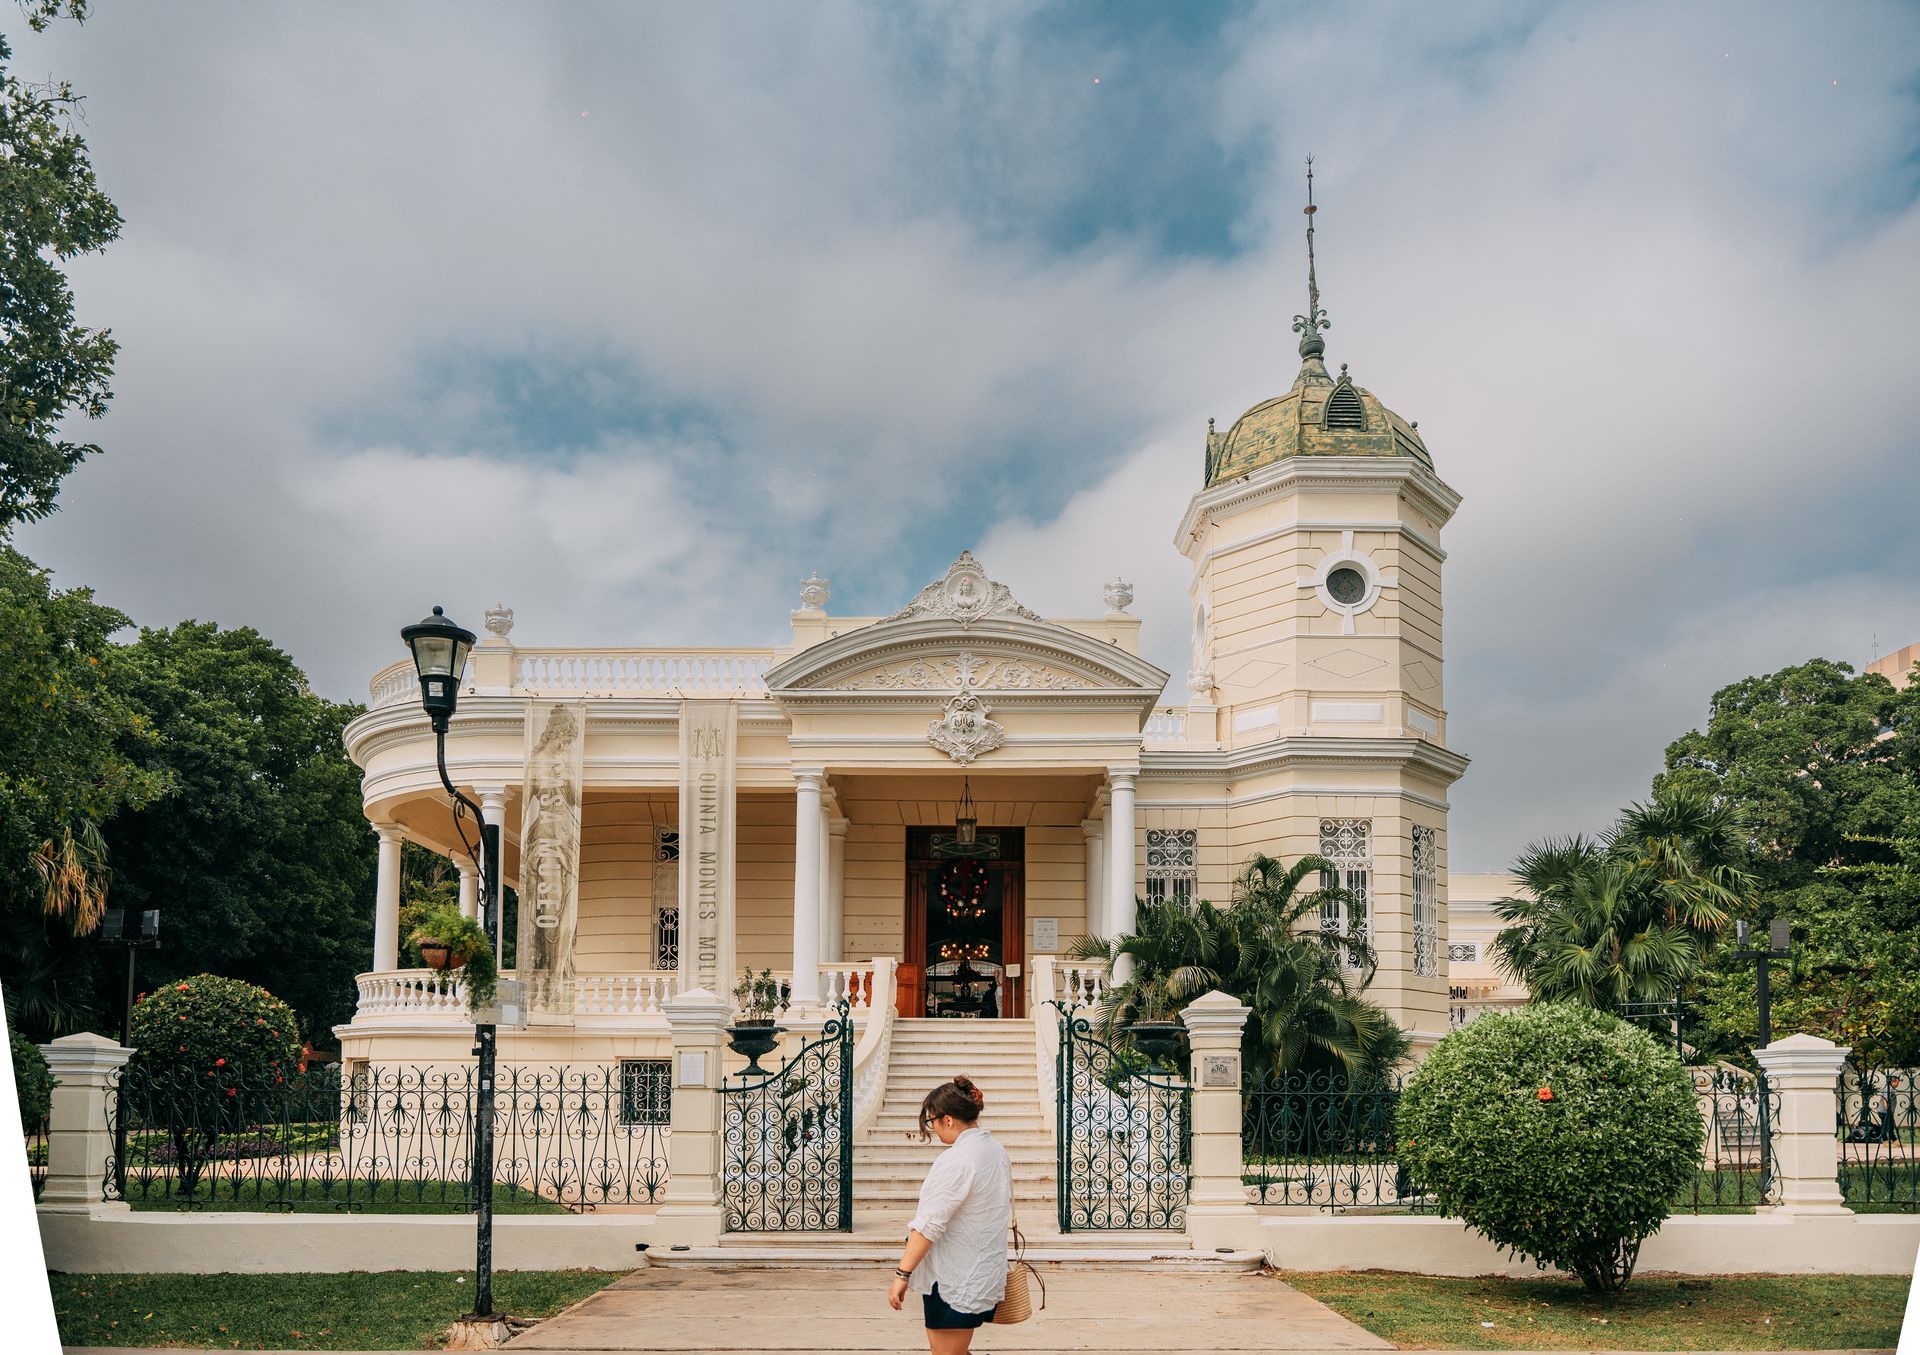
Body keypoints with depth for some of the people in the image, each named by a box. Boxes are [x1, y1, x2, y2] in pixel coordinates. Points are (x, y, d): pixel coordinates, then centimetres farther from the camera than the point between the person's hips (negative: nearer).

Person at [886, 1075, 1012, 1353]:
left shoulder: (956, 1161, -21)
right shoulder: (996, 1150, 9)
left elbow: (929, 1225, -24)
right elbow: (1005, 1208, 21)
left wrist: (902, 1274, -21)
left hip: (953, 1282, -10)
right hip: (985, 1275, 10)